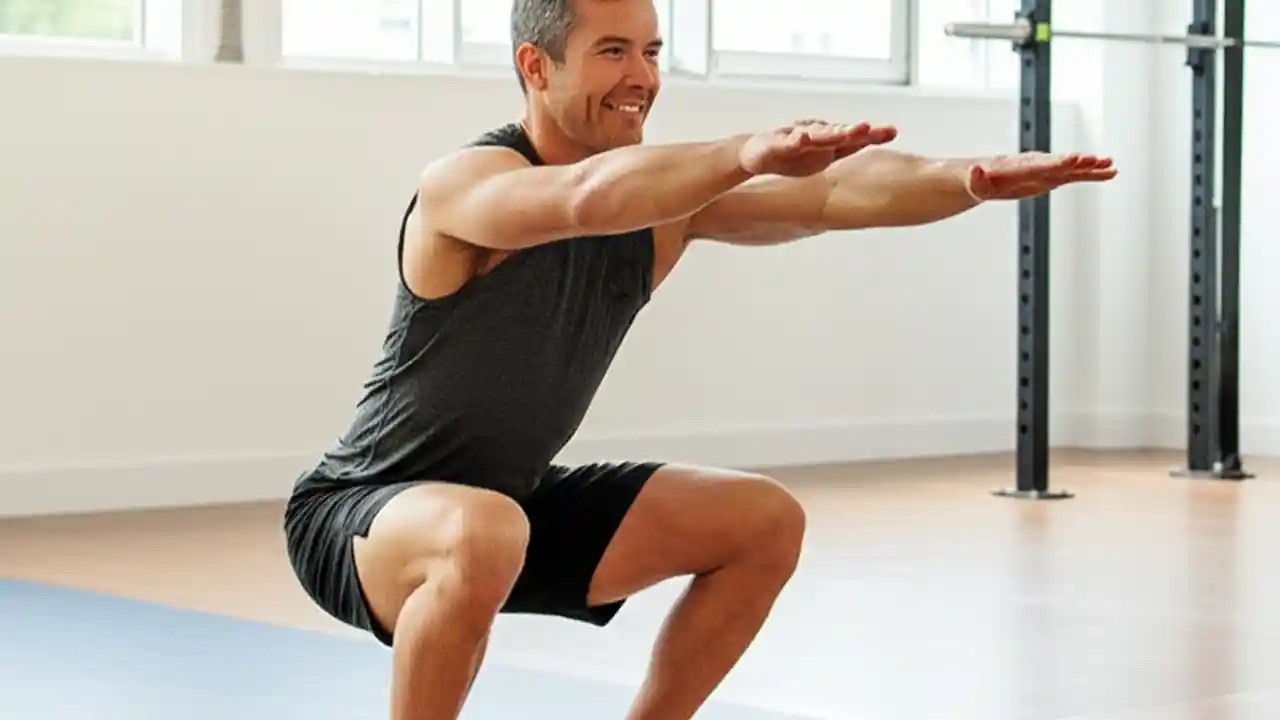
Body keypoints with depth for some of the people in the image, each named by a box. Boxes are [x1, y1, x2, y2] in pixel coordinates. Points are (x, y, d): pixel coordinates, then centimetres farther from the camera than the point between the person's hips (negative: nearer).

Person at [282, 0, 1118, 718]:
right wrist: (747, 151, -62)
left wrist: (972, 178, -36)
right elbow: (587, 199, -47)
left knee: (765, 522, 0)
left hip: (516, 500, 7)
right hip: (357, 514, -7)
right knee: (484, 534, -41)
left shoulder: (662, 198, -4)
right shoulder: (463, 184, -24)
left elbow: (832, 194, -18)